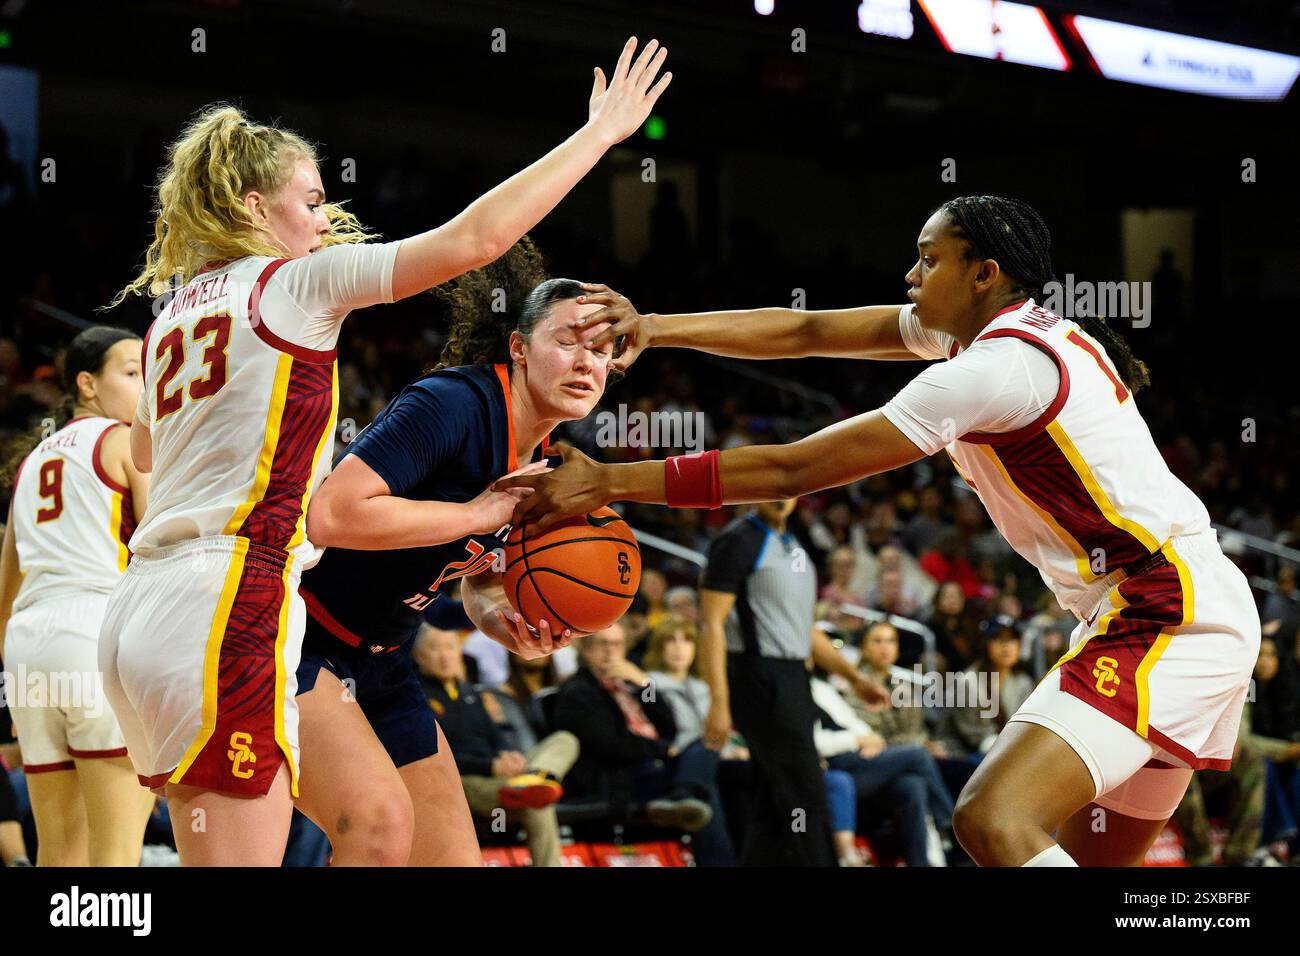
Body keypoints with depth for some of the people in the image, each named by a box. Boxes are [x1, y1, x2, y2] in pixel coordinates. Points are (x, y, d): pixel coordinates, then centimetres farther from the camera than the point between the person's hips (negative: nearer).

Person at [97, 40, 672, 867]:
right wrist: (602, 131, 0)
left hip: (144, 612, 9)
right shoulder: (294, 284, -1)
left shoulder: (174, 314, 20)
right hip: (225, 617, -9)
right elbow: (477, 235, -8)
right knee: (242, 856, -7)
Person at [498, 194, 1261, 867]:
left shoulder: (996, 368, -16)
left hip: (1169, 620, -11)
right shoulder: (1001, 329, 13)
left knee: (992, 820, -24)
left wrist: (611, 482, -13)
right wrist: (656, 328, 3)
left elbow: (791, 470, -16)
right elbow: (807, 332, 14)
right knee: (1089, 854, 16)